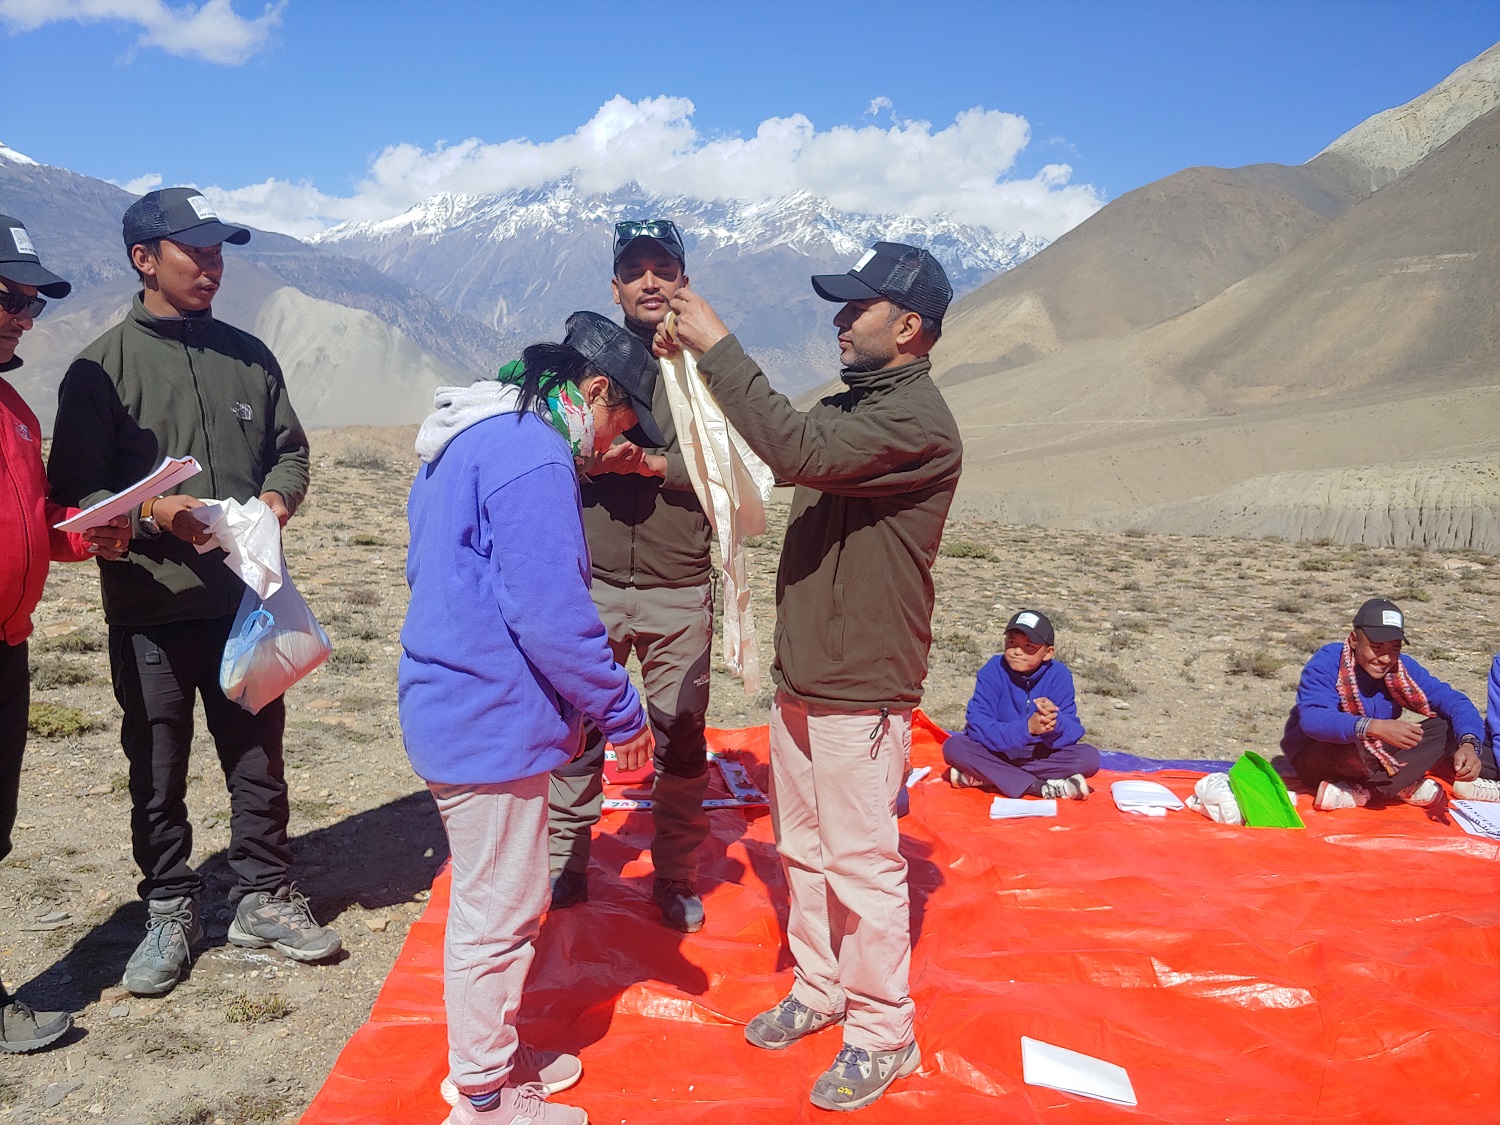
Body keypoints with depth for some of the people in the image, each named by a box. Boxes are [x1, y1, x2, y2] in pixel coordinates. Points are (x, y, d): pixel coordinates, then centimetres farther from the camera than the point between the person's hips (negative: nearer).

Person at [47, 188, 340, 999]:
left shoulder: (247, 356, 7)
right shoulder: (104, 366, -4)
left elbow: (290, 450, 13)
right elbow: (74, 489, -6)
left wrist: (277, 498, -7)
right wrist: (156, 514, -22)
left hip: (246, 596, 3)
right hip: (150, 607, -3)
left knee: (258, 756, 11)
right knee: (158, 770, 9)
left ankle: (263, 898, 26)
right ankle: (170, 911, 26)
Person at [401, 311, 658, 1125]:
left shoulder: (464, 440, 12)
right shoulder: (532, 457, -21)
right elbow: (551, 613, -24)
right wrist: (623, 714, -12)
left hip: (451, 709, 11)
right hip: (491, 722, -11)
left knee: (491, 899, 23)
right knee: (497, 914, 5)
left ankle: (489, 1055, 39)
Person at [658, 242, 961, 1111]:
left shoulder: (916, 420, -19)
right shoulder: (851, 408, 12)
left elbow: (798, 450, -32)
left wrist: (717, 346, -25)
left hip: (862, 692, -9)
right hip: (802, 677, 9)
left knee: (862, 865, 2)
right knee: (804, 849, 19)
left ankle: (883, 1035, 19)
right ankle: (820, 990, 37)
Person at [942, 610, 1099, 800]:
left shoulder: (1059, 675, -10)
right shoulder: (992, 672, -14)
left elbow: (1072, 734, -16)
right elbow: (977, 726, -24)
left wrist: (1055, 723, -40)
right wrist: (1026, 728, -38)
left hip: (1040, 756, 2)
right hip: (996, 753, -1)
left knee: (1090, 758, -23)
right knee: (953, 747, -28)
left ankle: (983, 777, -24)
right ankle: (1042, 788, -29)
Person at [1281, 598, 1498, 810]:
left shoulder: (1402, 668, -4)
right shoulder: (1326, 663, -22)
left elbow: (1453, 701, -10)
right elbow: (1312, 720, -38)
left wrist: (1469, 744, -32)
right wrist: (1374, 727, -53)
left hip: (1372, 757, 6)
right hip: (1316, 754, -6)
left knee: (1444, 728, -12)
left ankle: (1360, 794, -21)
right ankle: (1405, 788, -11)